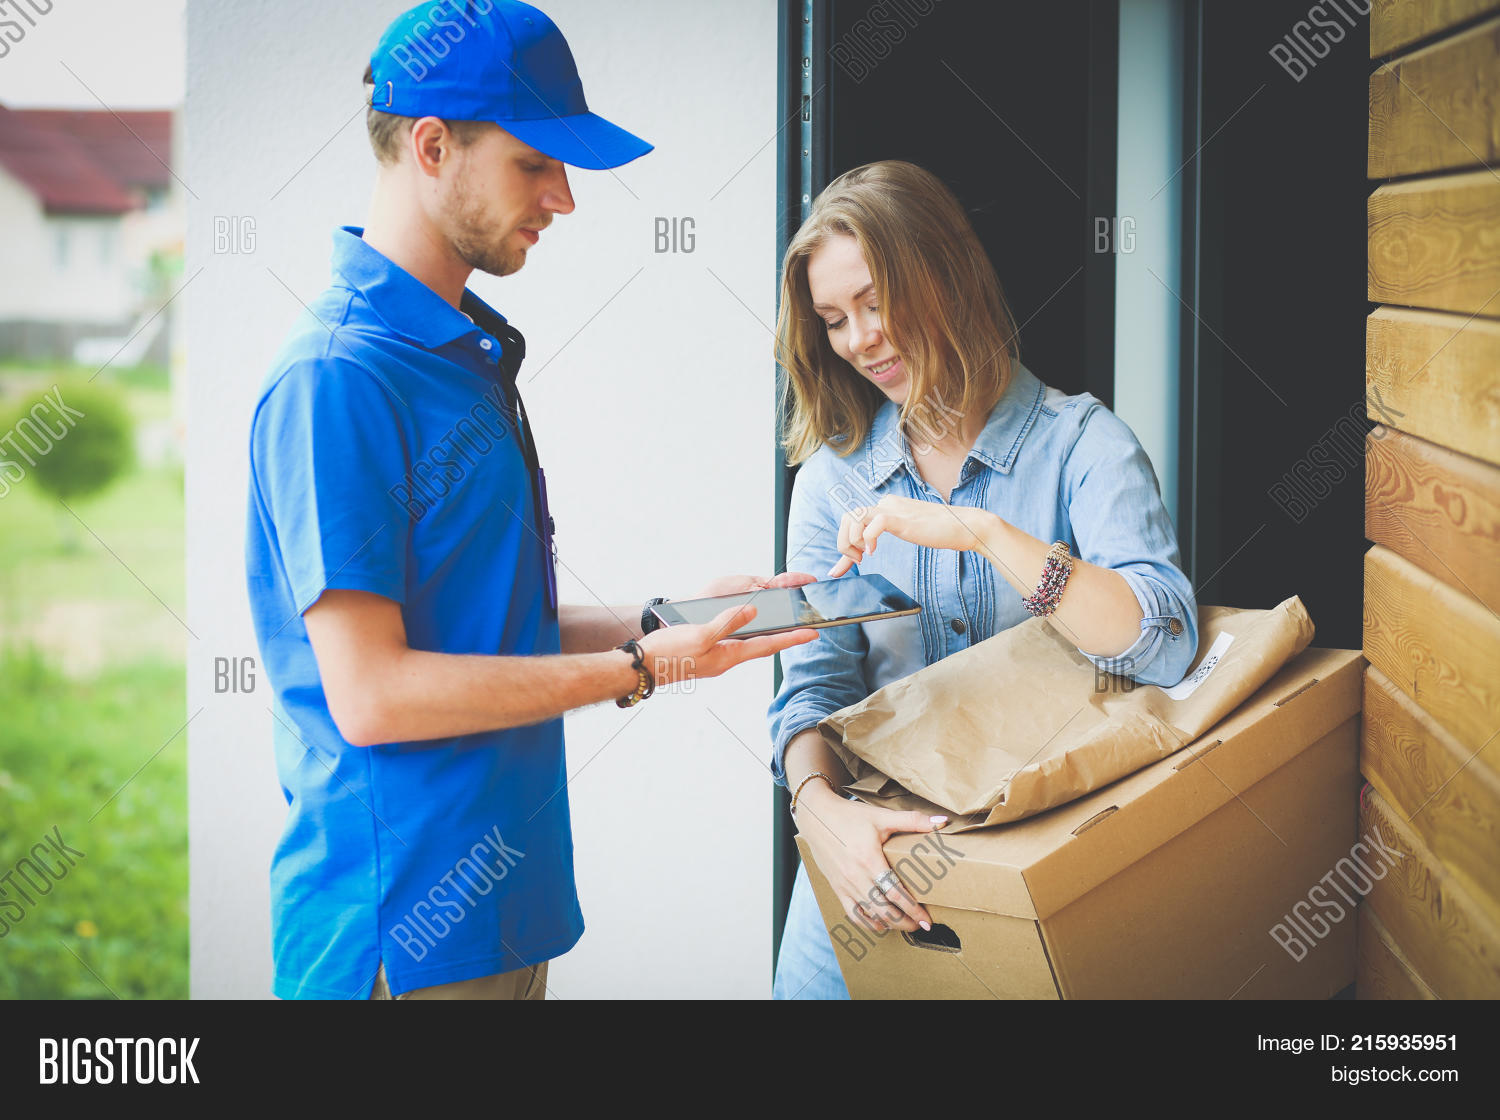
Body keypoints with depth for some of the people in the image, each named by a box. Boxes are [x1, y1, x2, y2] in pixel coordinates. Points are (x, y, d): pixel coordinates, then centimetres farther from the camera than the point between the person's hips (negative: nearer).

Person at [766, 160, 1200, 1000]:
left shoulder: (1081, 442, -4)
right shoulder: (833, 477, 6)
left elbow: (1163, 645, -18)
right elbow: (813, 685, 0)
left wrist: (986, 533, -26)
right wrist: (820, 805, -21)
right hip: (872, 860, 2)